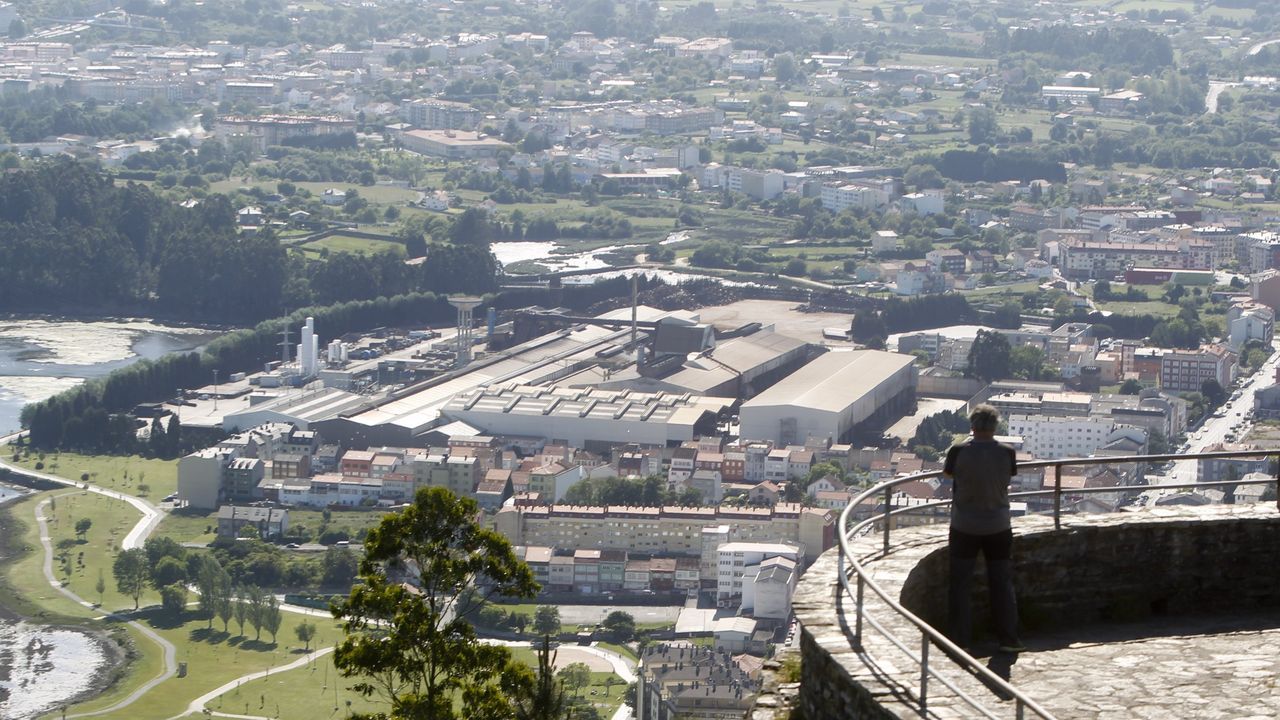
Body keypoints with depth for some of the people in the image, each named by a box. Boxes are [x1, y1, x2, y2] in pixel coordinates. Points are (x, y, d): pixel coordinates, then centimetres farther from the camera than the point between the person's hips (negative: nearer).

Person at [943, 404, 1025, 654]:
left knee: (960, 583, 8)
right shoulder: (1007, 453, -11)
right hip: (998, 527, 1)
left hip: (964, 527, -1)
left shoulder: (959, 451, -15)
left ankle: (959, 640, 9)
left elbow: (947, 473, 4)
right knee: (1002, 583, 12)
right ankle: (1008, 639, 14)